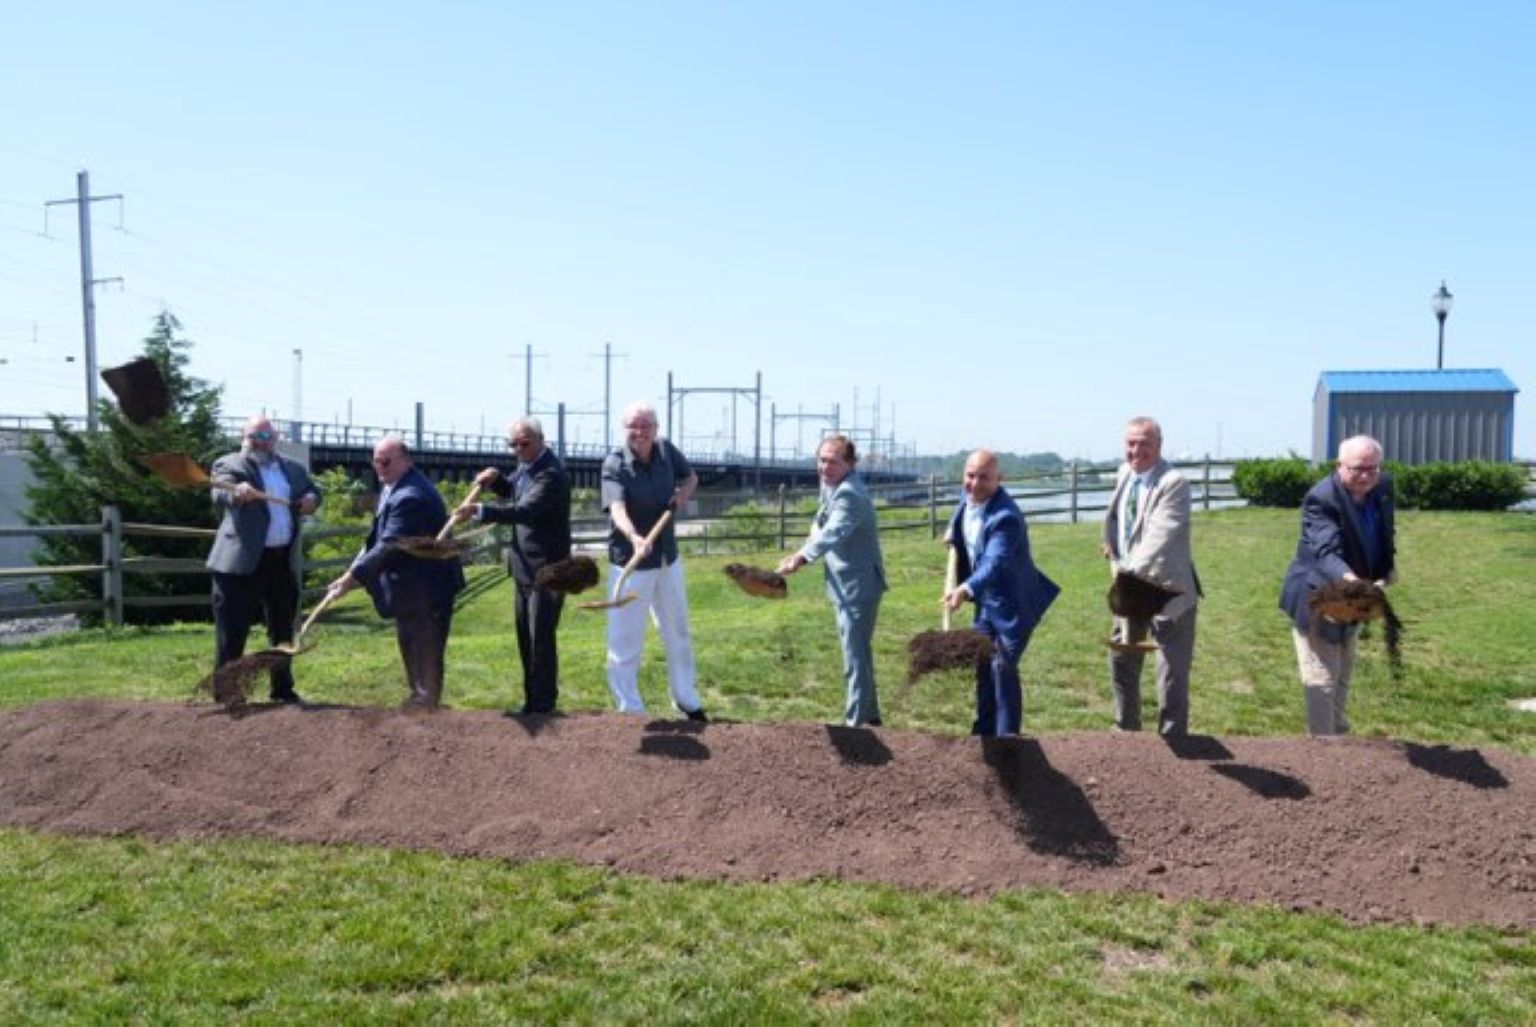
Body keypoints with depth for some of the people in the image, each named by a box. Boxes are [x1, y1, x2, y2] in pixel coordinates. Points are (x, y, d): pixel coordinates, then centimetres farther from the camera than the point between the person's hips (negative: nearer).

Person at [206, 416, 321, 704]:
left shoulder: (293, 468, 14)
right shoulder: (229, 464, -2)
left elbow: (312, 491, 22)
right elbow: (220, 495, -19)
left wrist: (311, 498, -3)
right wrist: (238, 492, -44)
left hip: (285, 561, 5)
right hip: (241, 561, -5)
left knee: (283, 629, 14)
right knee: (232, 631, 0)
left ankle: (283, 688, 25)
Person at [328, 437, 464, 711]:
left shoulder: (410, 496, -27)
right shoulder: (393, 486, 7)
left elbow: (390, 546, -31)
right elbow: (379, 536, 13)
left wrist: (352, 577, -29)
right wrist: (356, 567, 3)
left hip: (426, 585, -11)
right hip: (410, 583, 11)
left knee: (425, 651, 0)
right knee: (410, 646, 22)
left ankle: (427, 705, 10)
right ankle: (420, 698, 36)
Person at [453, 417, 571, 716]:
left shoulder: (552, 474, -20)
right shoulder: (526, 465, 9)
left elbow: (525, 510, -31)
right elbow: (512, 490, 27)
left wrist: (479, 511, -37)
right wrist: (494, 478, 5)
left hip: (546, 568, -10)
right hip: (524, 566, 10)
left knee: (540, 638, -4)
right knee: (525, 636, 15)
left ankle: (542, 705, 5)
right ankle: (532, 700, 26)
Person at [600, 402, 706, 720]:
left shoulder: (666, 450, -4)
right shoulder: (614, 465, -19)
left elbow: (691, 477, 15)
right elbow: (617, 509, -35)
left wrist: (683, 493, -8)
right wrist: (634, 537, -54)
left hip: (668, 559, 6)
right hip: (631, 563, -6)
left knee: (678, 632, 19)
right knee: (626, 640, -3)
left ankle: (687, 700, 36)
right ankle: (630, 710, 12)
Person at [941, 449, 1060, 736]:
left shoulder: (1006, 517, -30)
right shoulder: (967, 497, -4)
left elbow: (994, 562, -44)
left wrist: (966, 589, -57)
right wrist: (954, 534, 6)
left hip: (1012, 602, -9)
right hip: (987, 599, 9)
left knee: (1003, 668, -10)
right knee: (983, 665, 17)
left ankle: (1007, 737, 2)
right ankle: (984, 731, 31)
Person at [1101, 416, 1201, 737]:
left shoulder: (1174, 483, -19)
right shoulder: (1124, 473, 5)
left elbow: (1159, 536, -31)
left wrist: (1132, 572, -43)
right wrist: (1115, 551, 9)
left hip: (1167, 589, -8)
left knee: (1172, 674, -2)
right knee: (1122, 662, 20)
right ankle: (1126, 730, 38)